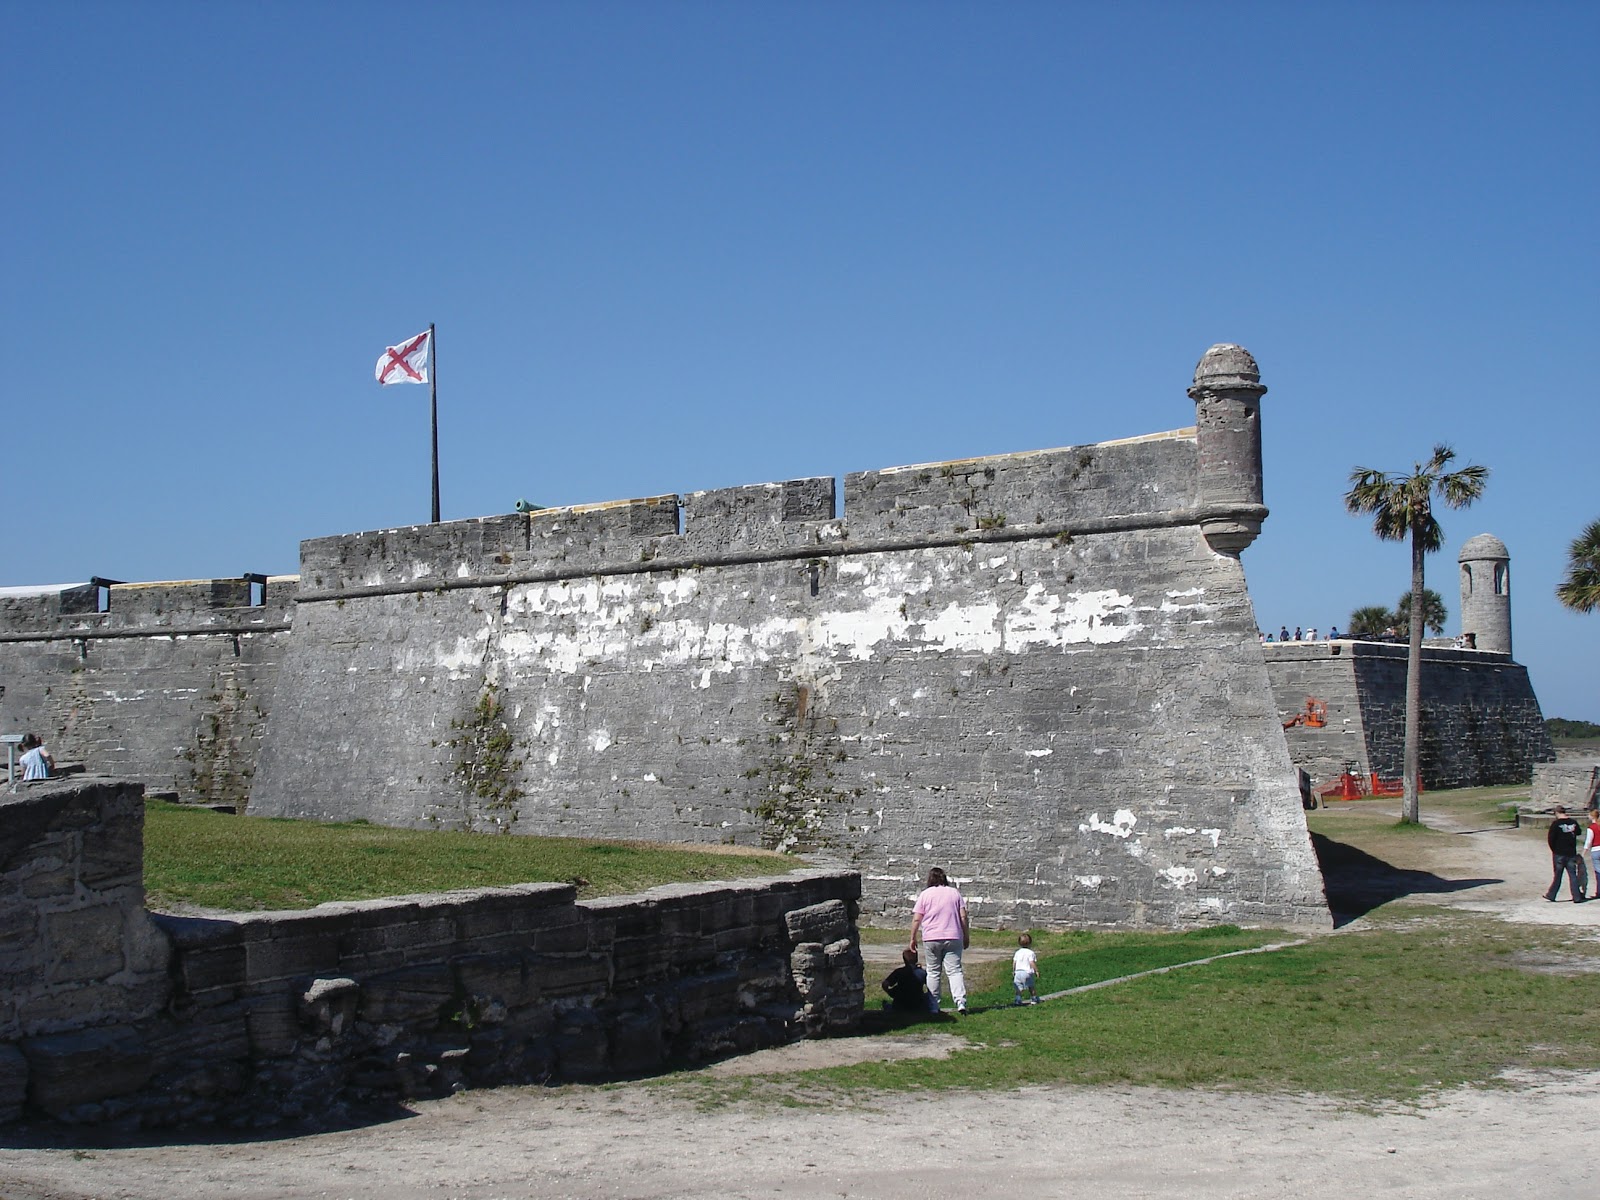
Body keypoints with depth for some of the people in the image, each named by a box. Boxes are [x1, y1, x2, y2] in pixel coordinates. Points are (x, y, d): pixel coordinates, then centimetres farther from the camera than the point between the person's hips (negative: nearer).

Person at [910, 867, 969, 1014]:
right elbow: (963, 917, 4)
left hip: (931, 939, -1)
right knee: (955, 970, -1)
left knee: (933, 972, 7)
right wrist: (966, 936, 11)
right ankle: (961, 1002, -17)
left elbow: (916, 919, -1)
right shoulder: (954, 893, 9)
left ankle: (933, 1006, 7)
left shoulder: (925, 894, 3)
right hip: (953, 937, 1)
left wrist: (913, 938, 7)